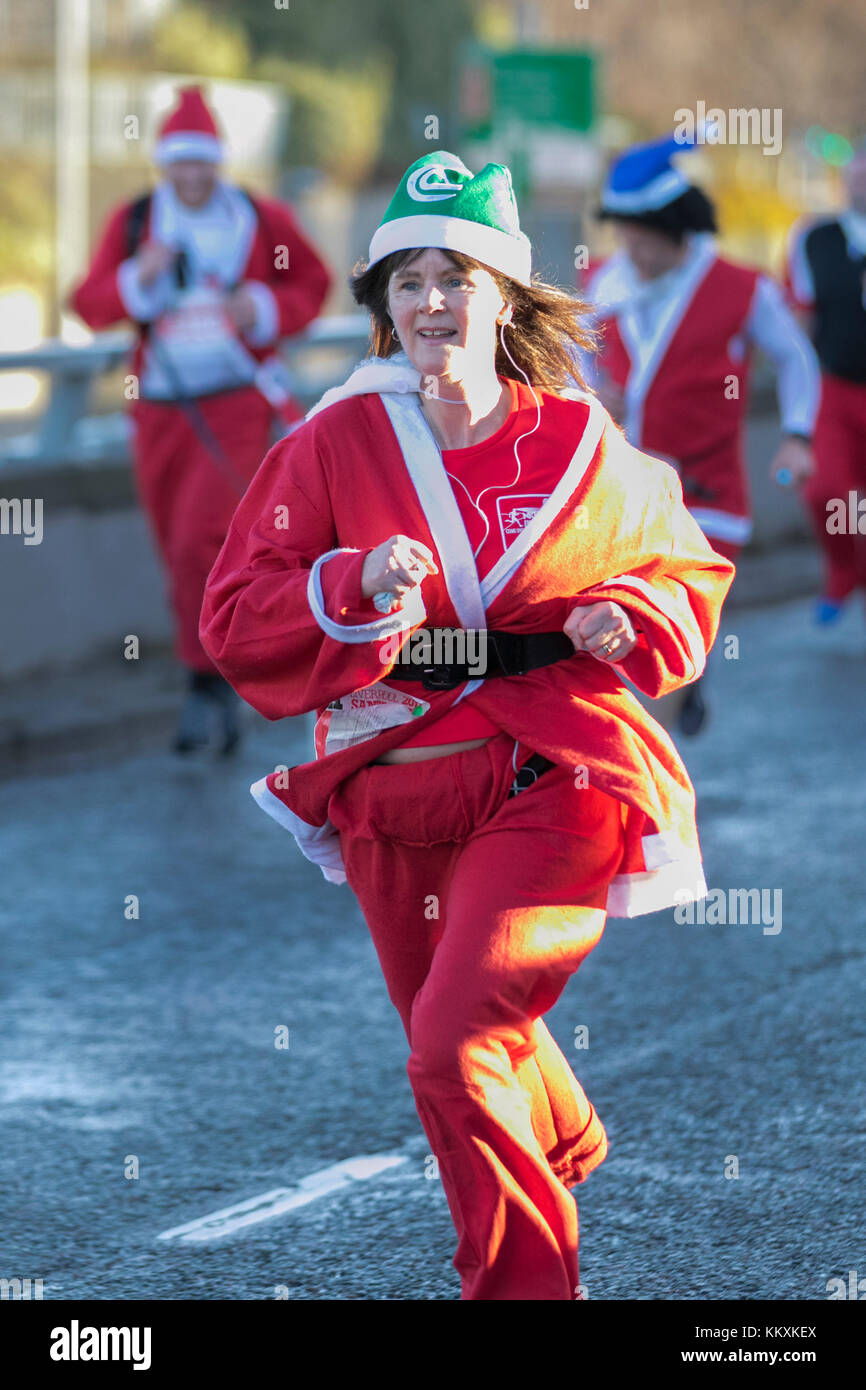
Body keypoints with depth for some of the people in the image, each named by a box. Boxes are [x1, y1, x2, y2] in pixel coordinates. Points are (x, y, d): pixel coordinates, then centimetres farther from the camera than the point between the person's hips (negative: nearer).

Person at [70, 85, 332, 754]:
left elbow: (313, 282, 11)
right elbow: (89, 304, 0)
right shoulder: (135, 222, 2)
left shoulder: (261, 220, -1)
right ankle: (228, 684, 26)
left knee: (201, 542, -19)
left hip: (235, 408, -3)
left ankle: (207, 685, -9)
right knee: (181, 554, 8)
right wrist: (138, 280, -18)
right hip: (160, 411, 3)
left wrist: (266, 309, -8)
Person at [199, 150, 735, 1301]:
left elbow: (687, 571, 15)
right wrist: (356, 587, -20)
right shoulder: (335, 444, -1)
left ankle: (519, 1285, -4)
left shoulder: (584, 450, -1)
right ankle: (567, 1145, 56)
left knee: (456, 1043, -20)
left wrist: (632, 617, -7)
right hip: (393, 795, 3)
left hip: (552, 783, -3)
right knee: (465, 1033, 22)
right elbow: (236, 621, -4)